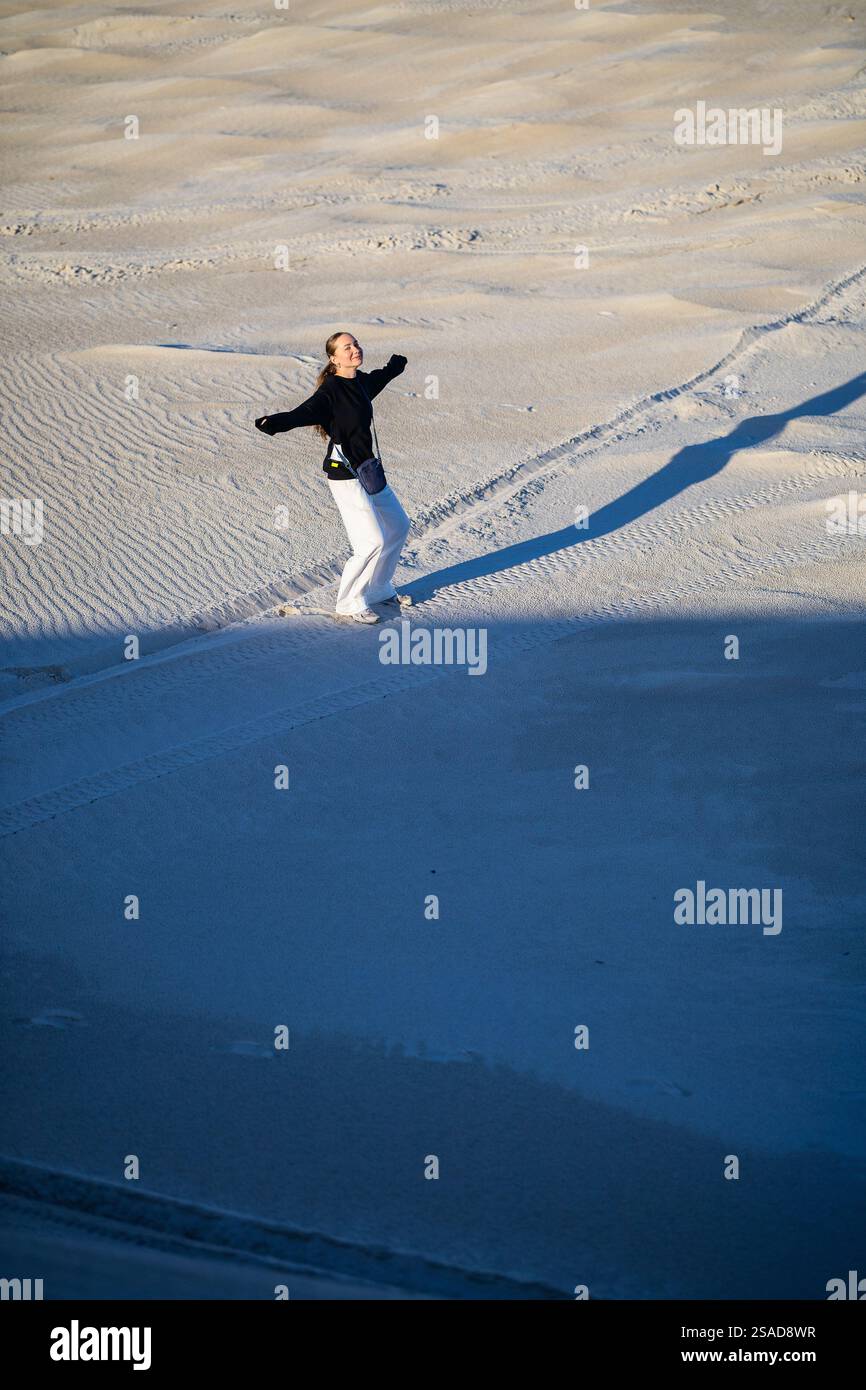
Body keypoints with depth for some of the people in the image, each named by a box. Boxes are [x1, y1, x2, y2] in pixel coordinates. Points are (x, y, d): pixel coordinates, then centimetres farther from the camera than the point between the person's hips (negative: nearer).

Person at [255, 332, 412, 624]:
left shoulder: (361, 381, 6)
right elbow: (304, 413, -33)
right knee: (372, 541, -12)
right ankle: (348, 603, 4)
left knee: (398, 525, 19)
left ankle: (378, 589, 34)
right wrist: (273, 423, -53)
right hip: (346, 476, -9)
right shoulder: (331, 391, -19)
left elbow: (379, 379, 31)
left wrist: (395, 366, 53)